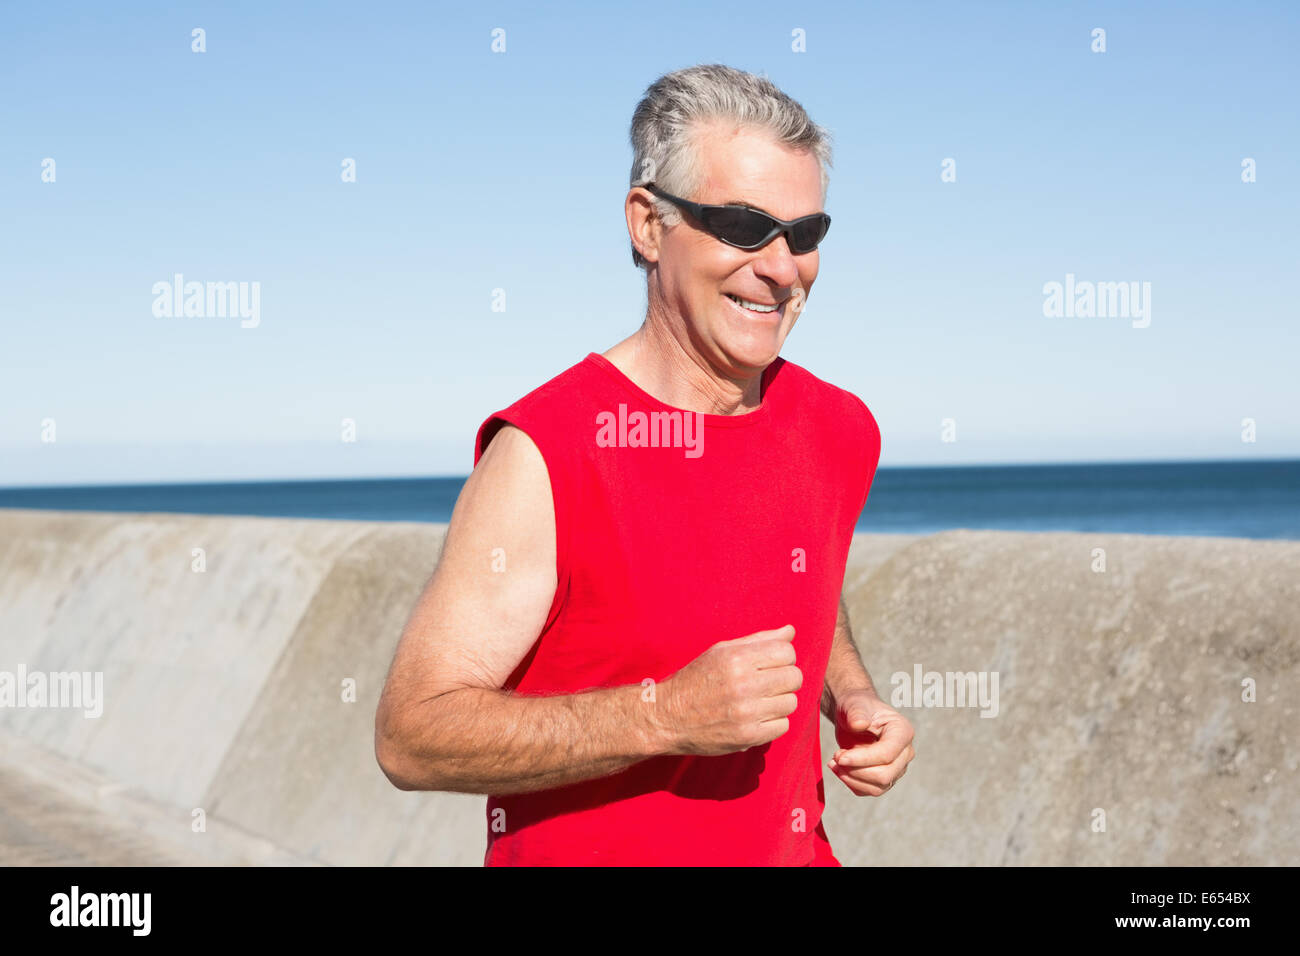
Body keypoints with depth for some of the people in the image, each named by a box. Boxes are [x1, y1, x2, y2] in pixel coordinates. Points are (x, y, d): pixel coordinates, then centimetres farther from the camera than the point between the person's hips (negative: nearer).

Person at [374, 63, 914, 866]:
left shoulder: (839, 433, 1)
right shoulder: (544, 452, -18)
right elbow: (410, 737, -20)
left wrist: (853, 698, 1)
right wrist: (665, 716, -27)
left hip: (792, 850, 5)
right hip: (583, 851, -5)